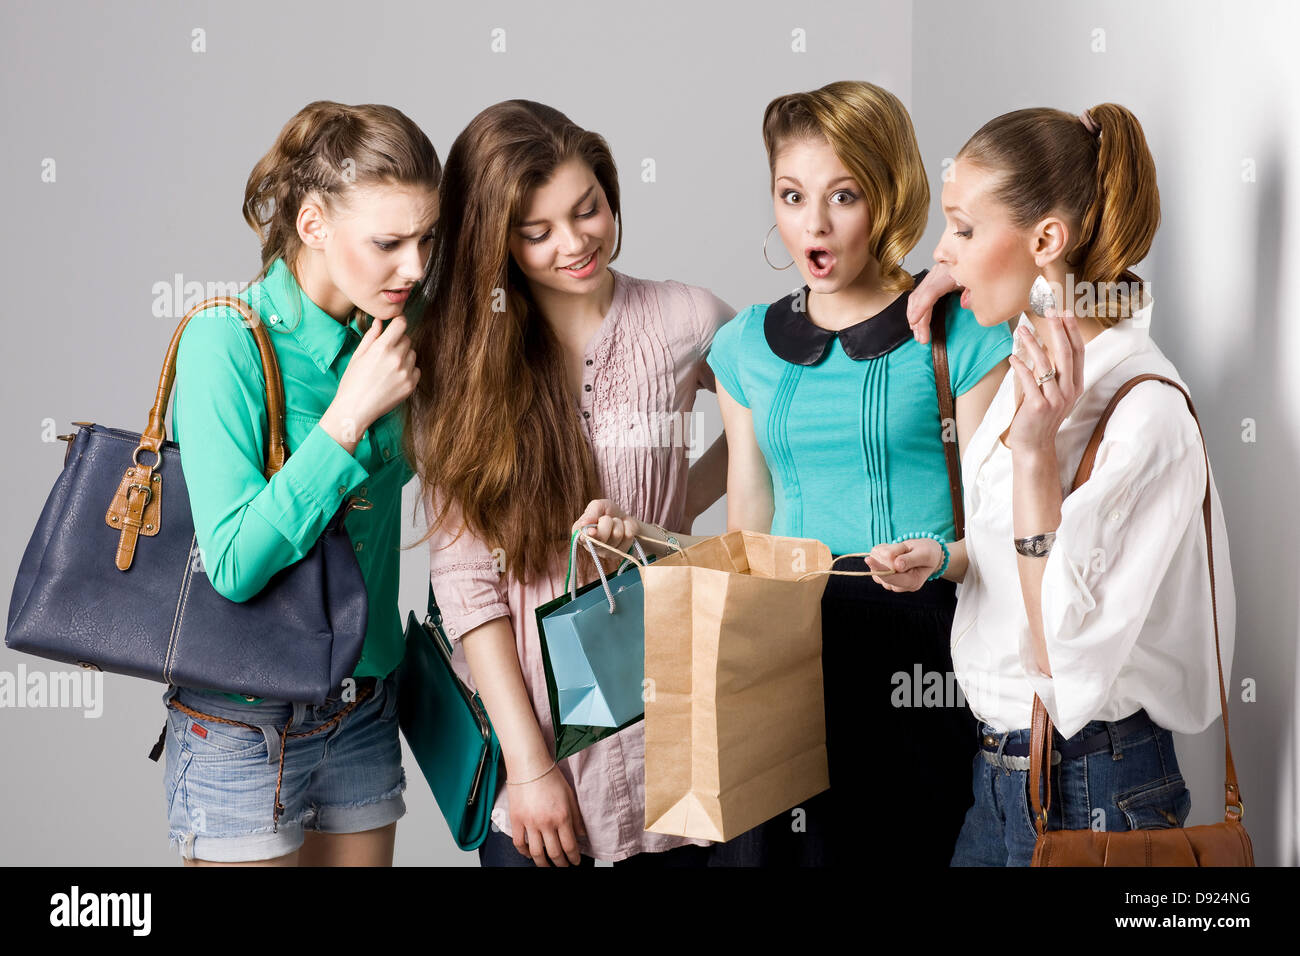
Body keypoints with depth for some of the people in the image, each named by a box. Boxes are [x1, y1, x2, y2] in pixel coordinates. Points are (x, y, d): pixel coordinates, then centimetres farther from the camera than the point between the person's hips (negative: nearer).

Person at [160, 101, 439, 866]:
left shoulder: (383, 336, 1)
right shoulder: (226, 342, -18)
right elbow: (234, 564, -24)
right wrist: (350, 416, -24)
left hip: (363, 712, 6)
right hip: (246, 725, -6)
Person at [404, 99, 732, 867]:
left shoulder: (685, 323, -2)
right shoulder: (459, 352, -3)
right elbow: (463, 572, -7)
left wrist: (680, 507, -2)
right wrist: (528, 763, -11)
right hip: (530, 709, 0)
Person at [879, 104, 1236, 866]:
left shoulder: (1145, 410, -22)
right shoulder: (1032, 369, 4)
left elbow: (1068, 660, -25)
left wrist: (1035, 453, -27)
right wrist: (945, 561, 2)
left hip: (1089, 795, -8)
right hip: (1004, 770, 8)